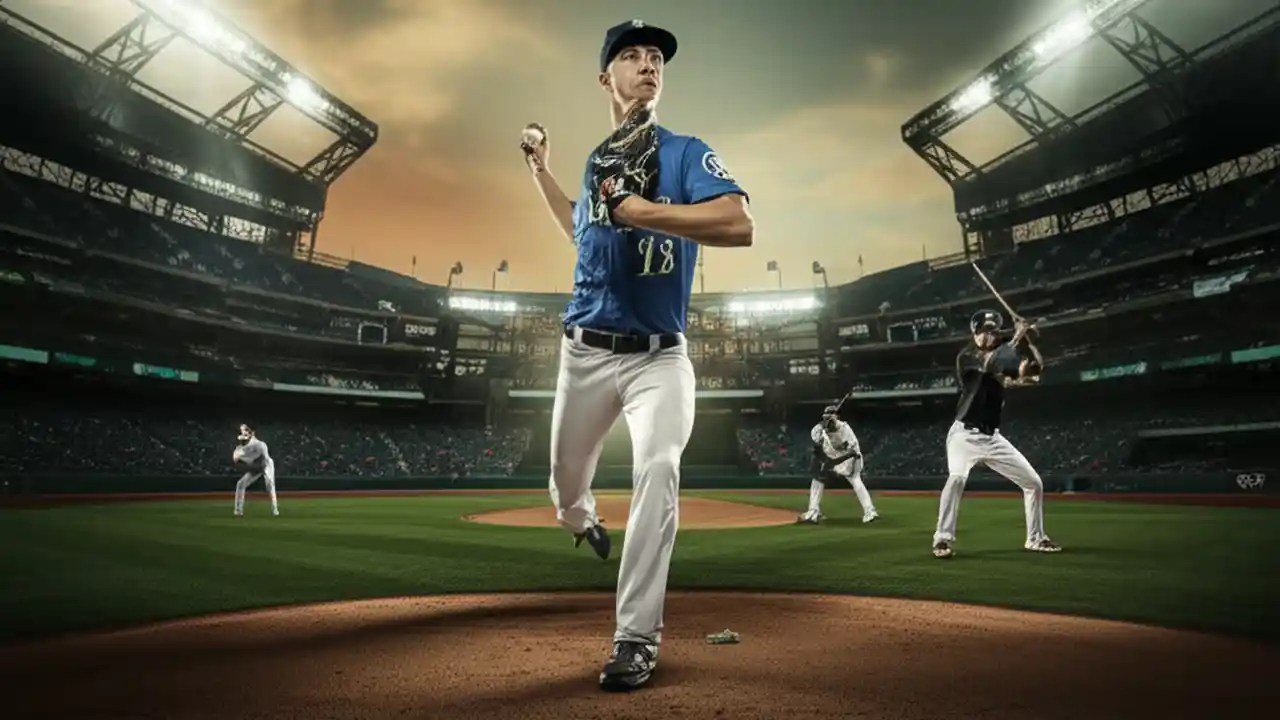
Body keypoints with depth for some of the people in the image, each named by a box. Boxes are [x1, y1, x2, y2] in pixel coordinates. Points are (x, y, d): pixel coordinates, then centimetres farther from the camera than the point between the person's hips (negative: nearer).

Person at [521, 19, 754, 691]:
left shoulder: (685, 152, -4)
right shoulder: (597, 162, 11)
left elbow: (740, 225, -22)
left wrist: (637, 208, -26)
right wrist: (540, 170, 21)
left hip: (658, 356, -4)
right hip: (585, 352, 5)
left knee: (657, 467, -28)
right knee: (565, 485, 15)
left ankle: (635, 639, -15)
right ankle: (583, 521, 53)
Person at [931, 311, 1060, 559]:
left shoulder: (1003, 358, 10)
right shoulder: (966, 356, -7)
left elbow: (1037, 367, -2)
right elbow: (993, 364, -25)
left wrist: (1027, 339, -12)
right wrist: (1016, 338, -19)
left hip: (993, 438, 6)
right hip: (965, 434, -6)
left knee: (1034, 482, 8)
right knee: (957, 477, -32)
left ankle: (1035, 538, 26)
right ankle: (943, 539, -24)